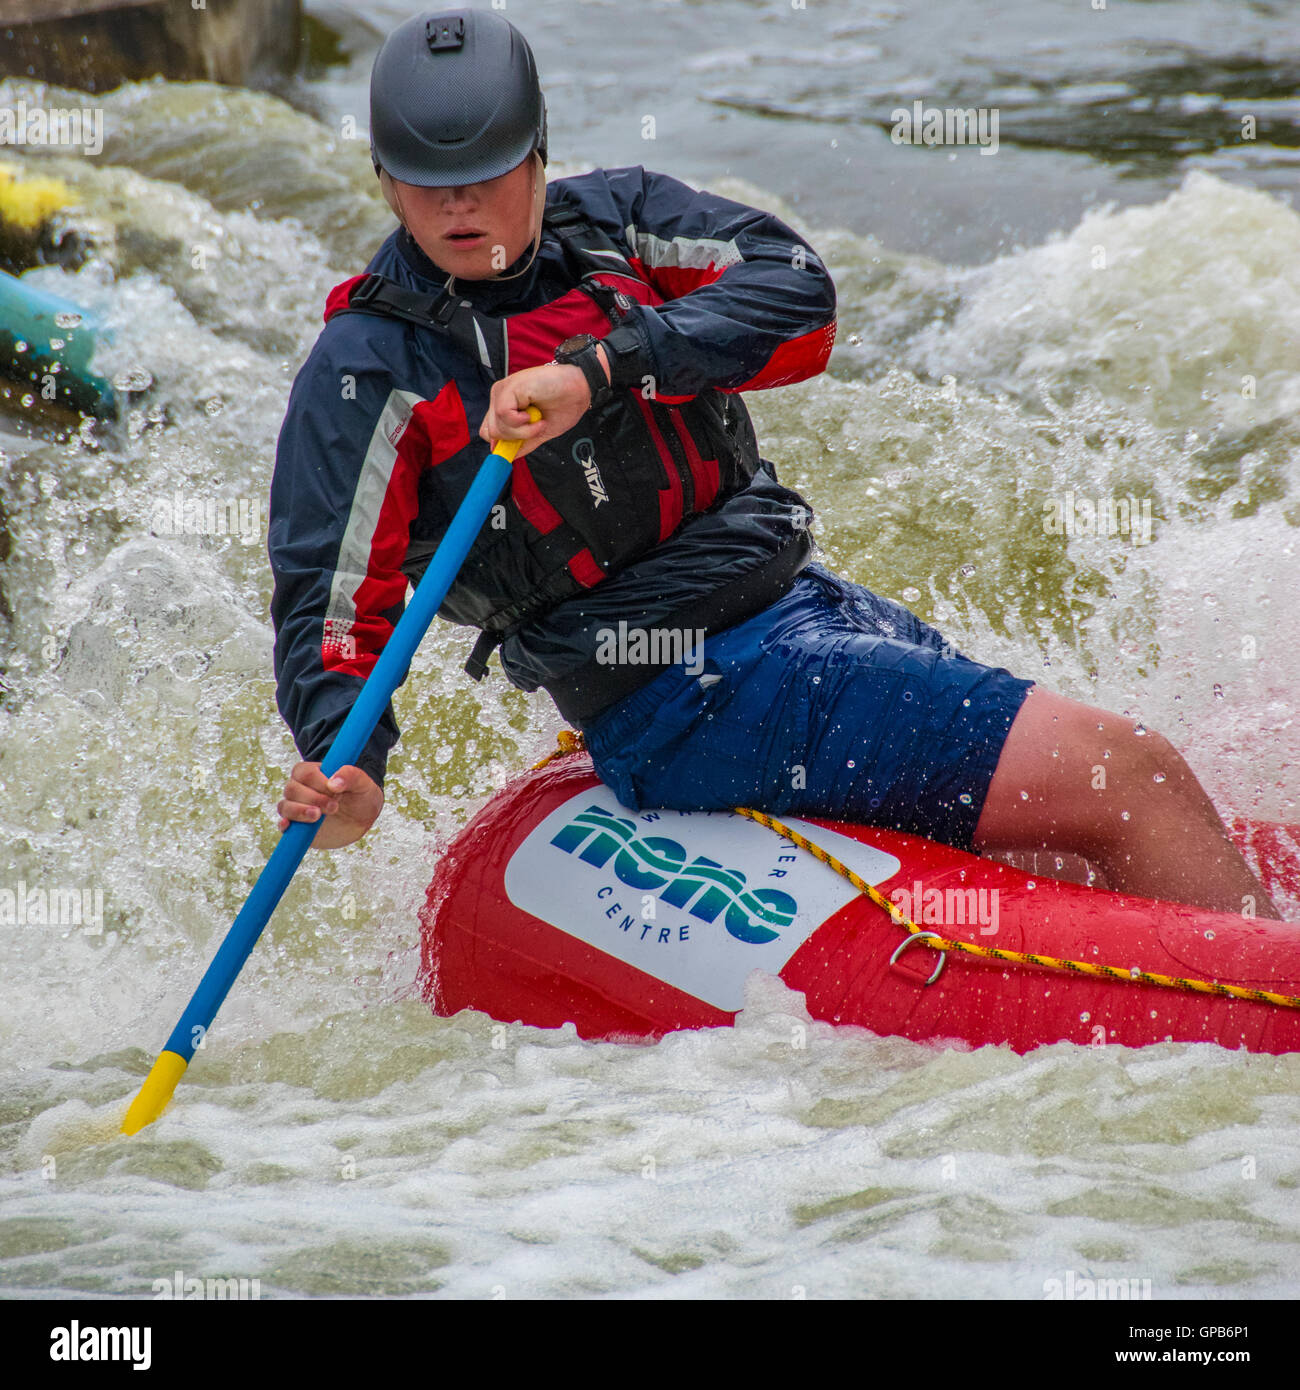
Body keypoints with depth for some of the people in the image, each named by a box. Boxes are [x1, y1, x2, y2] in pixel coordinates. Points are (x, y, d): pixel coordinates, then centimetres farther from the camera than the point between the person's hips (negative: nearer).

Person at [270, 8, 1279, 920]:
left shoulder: (609, 221, 6)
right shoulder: (367, 372, -9)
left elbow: (797, 294, -9)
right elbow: (331, 604, -11)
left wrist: (601, 369, -22)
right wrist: (344, 775, -29)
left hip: (813, 609, 7)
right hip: (695, 700, -7)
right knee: (1128, 781, -13)